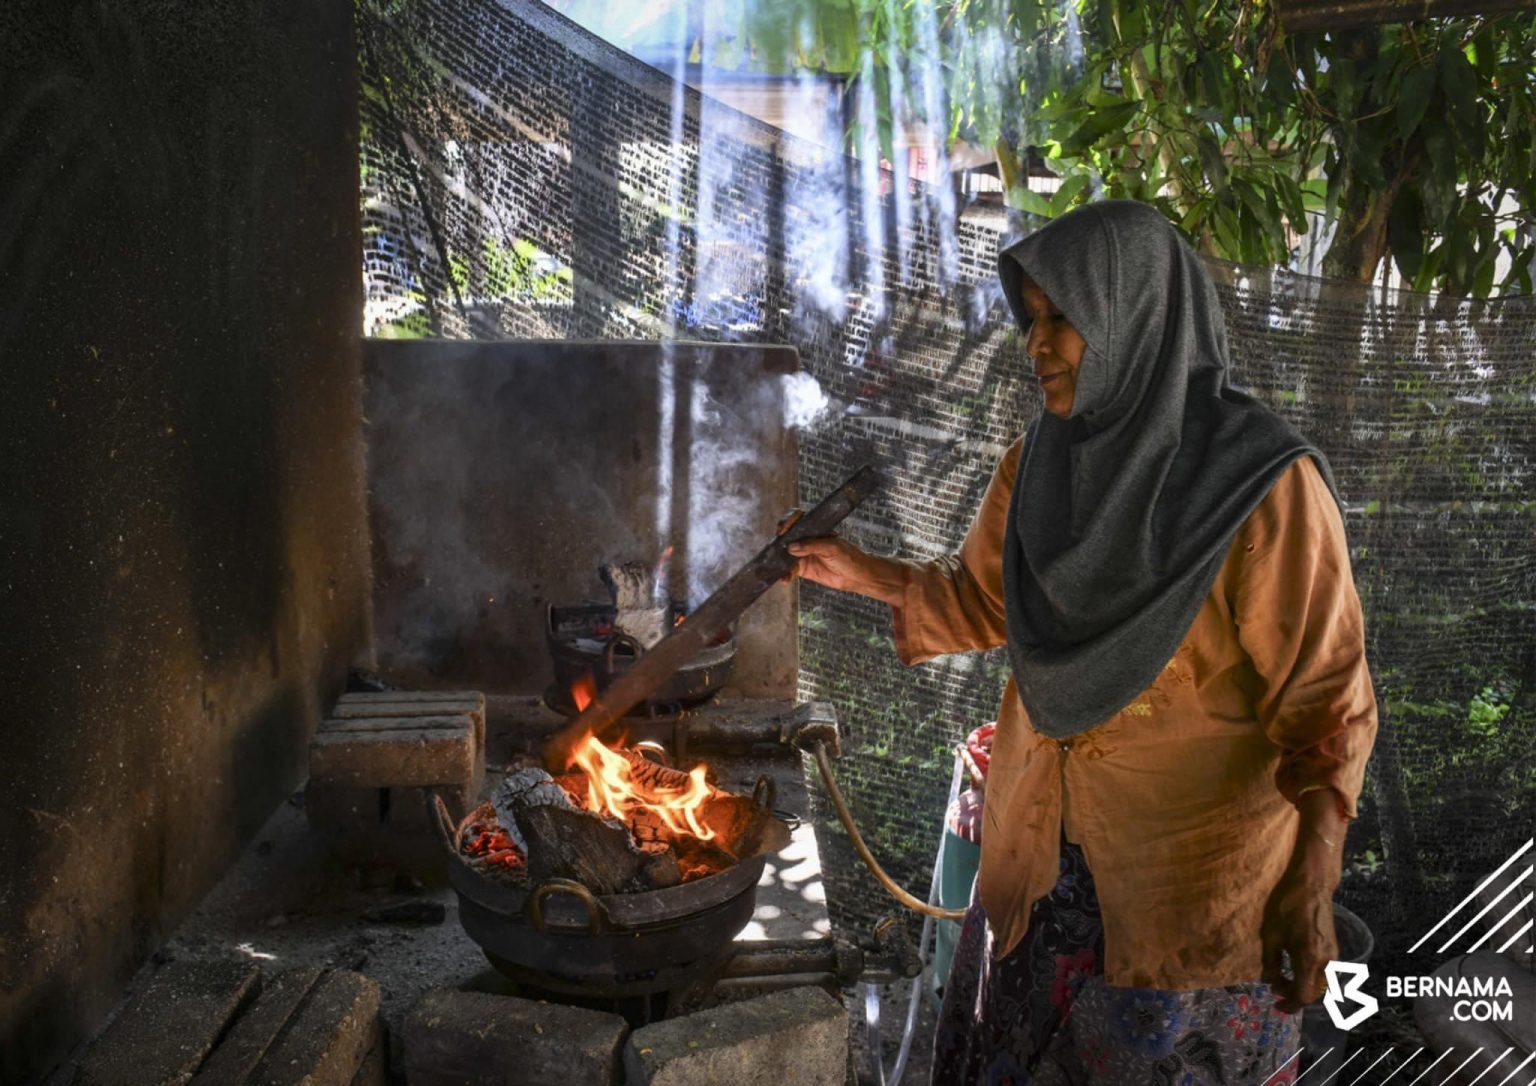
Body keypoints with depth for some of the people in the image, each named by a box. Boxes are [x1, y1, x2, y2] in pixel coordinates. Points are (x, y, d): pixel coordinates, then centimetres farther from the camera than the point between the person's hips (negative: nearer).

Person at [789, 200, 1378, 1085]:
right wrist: (860, 572, 3)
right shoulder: (1044, 463, -1)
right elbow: (984, 599, 14)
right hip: (1046, 845, 5)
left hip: (1197, 868, -5)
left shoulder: (1264, 483, -19)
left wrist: (1311, 883, -21)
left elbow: (1326, 693, -16)